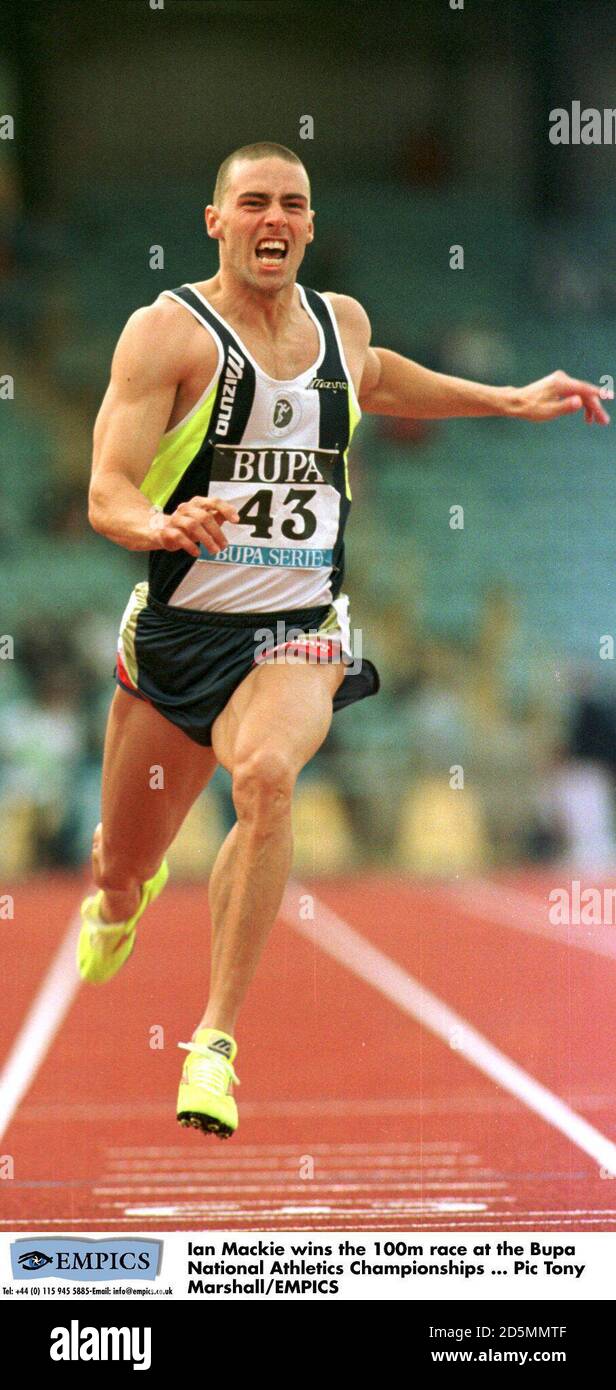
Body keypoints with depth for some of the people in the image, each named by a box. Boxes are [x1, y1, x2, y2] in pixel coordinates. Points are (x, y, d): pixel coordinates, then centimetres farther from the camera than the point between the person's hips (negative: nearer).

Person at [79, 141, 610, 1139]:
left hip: (298, 633, 1)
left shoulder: (342, 323, 7)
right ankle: (124, 898, 53)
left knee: (265, 775, -33)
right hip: (180, 630, -1)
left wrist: (512, 401, 31)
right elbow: (106, 495, -17)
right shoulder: (169, 332, -8)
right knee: (119, 873, 11)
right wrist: (164, 525, -39)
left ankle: (218, 1040, -28)